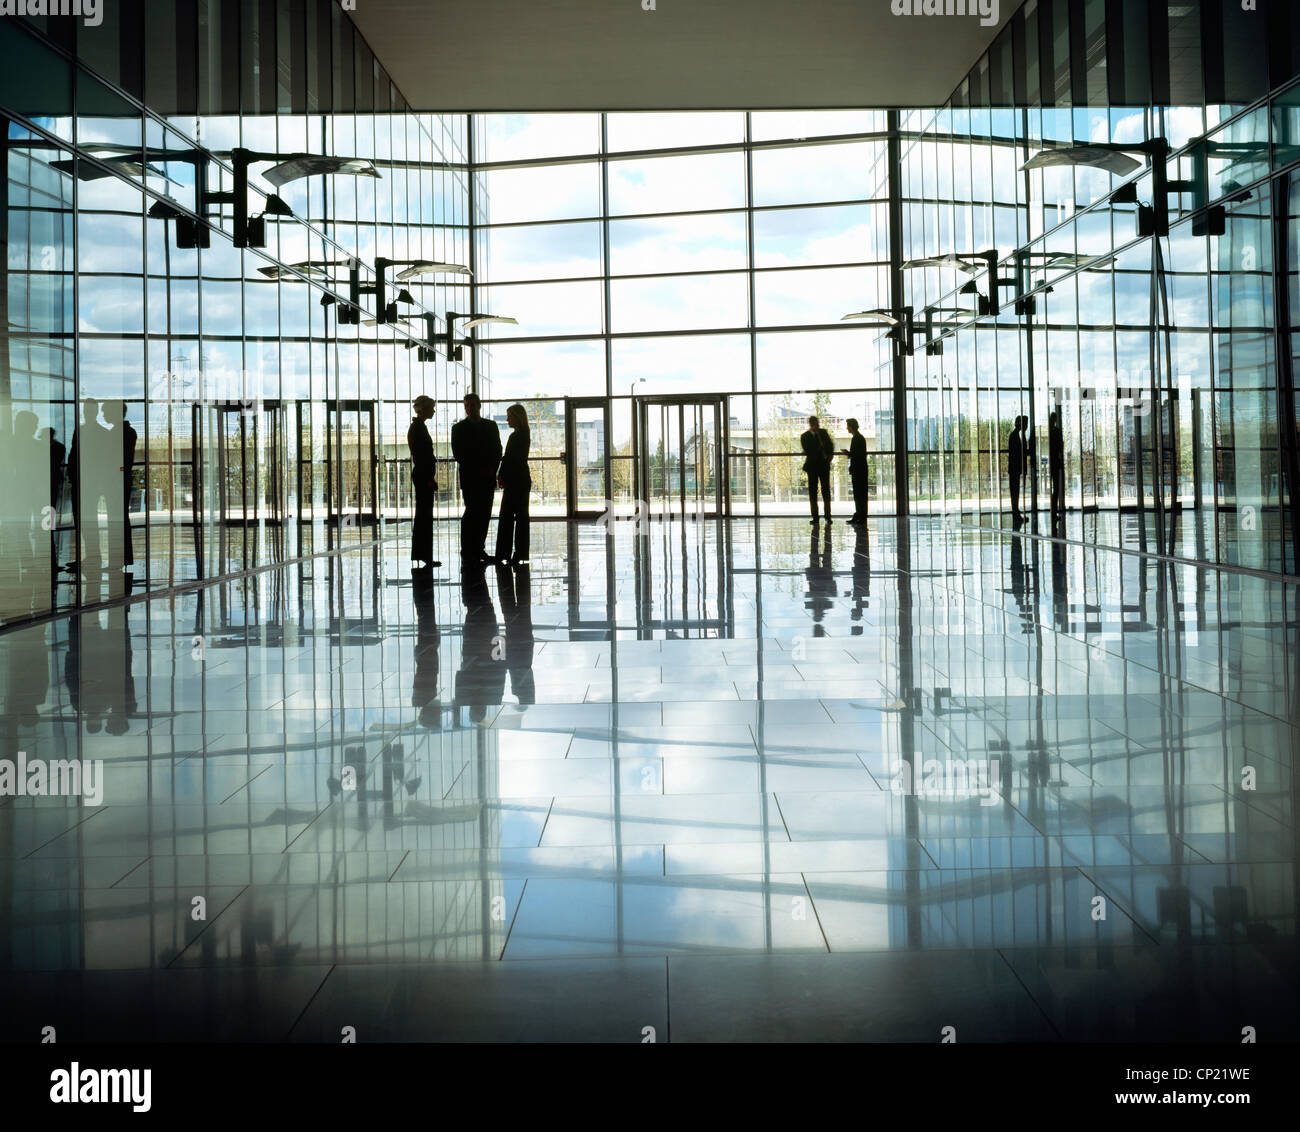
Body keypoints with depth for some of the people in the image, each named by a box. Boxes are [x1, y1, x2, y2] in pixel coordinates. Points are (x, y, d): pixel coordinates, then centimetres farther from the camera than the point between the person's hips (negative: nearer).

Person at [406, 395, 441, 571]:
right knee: (423, 516, -9)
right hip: (424, 476, -10)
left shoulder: (417, 426, 16)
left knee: (424, 516, 12)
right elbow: (421, 455, -19)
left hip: (422, 476, 10)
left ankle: (426, 558, 16)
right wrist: (430, 479, -19)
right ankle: (422, 558, -8)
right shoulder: (419, 427, -14)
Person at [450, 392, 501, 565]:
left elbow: (497, 450, 11)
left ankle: (478, 550, 11)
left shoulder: (491, 426, 14)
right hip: (469, 478, -4)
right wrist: (477, 471, -10)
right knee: (472, 512, -10)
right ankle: (467, 554, -10)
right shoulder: (458, 428, 4)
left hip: (487, 478, 4)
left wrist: (492, 469, -5)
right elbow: (458, 454, -2)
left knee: (484, 514, 4)